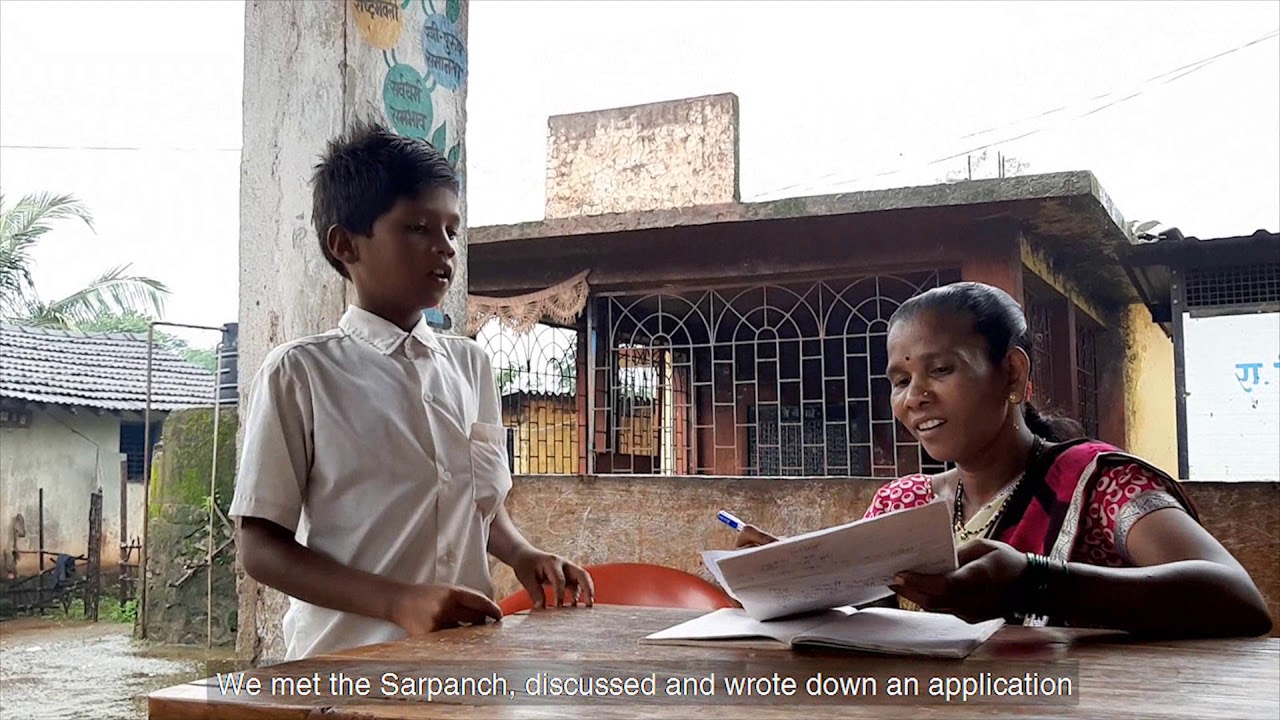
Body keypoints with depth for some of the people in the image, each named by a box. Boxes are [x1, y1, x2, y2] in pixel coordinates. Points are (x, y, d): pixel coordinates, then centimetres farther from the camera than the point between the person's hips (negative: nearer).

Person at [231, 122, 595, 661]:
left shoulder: (471, 365, 12)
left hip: (467, 654, 4)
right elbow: (260, 547, -5)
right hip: (347, 660, -4)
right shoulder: (300, 373, -2)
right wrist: (400, 602, -16)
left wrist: (521, 554, 2)